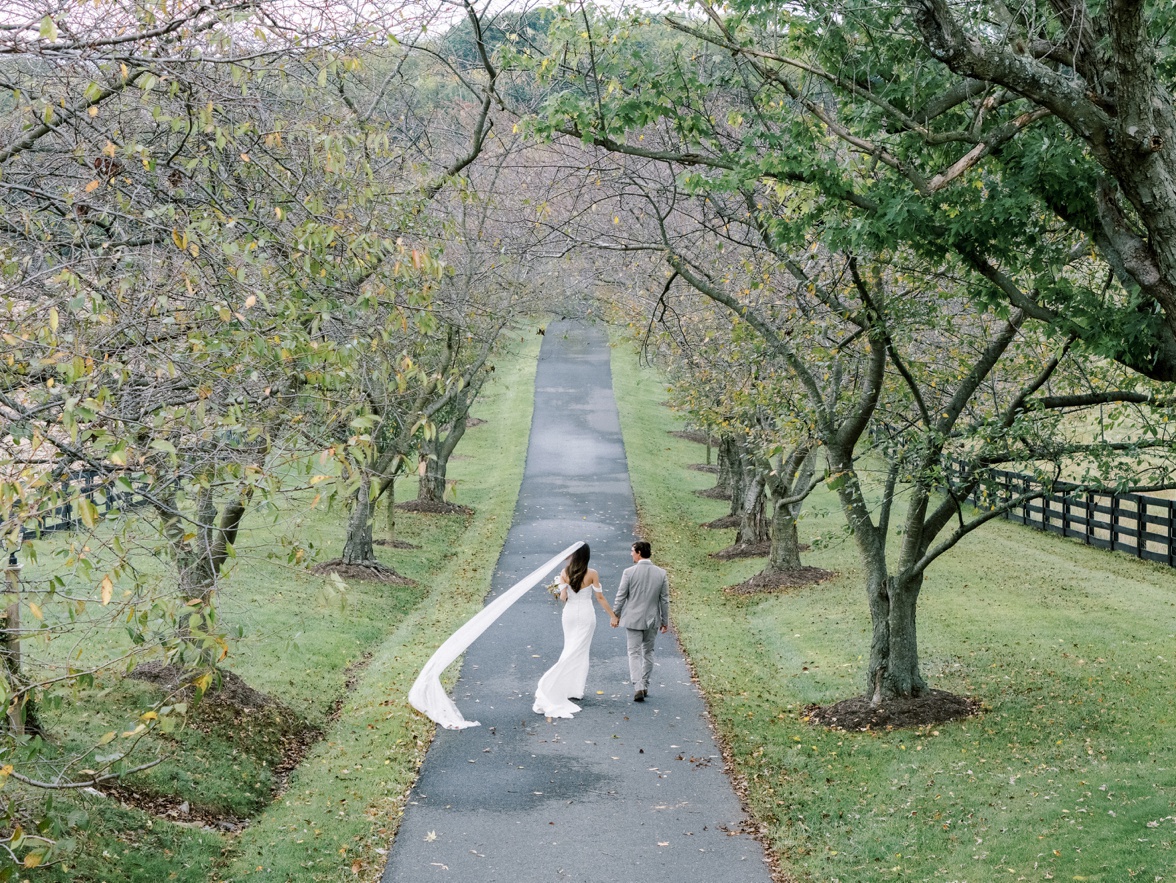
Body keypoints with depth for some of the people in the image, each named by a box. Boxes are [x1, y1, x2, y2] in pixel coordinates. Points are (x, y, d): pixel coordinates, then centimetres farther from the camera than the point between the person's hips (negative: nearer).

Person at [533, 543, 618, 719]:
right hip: (586, 614, -3)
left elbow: (563, 596, -7)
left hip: (569, 613, 3)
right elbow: (600, 597, -6)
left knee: (570, 650, 13)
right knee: (581, 651, 3)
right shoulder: (592, 574, -10)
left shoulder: (564, 573, -4)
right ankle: (576, 689, 0)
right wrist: (612, 615, 2)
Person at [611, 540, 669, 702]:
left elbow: (621, 596, -7)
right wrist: (665, 621, 11)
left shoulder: (629, 572, -13)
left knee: (634, 653, 1)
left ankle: (638, 687, -13)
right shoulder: (661, 573, -3)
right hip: (652, 620, 3)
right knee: (648, 652, 18)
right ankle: (645, 686, 24)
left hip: (634, 619, -3)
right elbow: (665, 600, 2)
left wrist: (615, 615, 7)